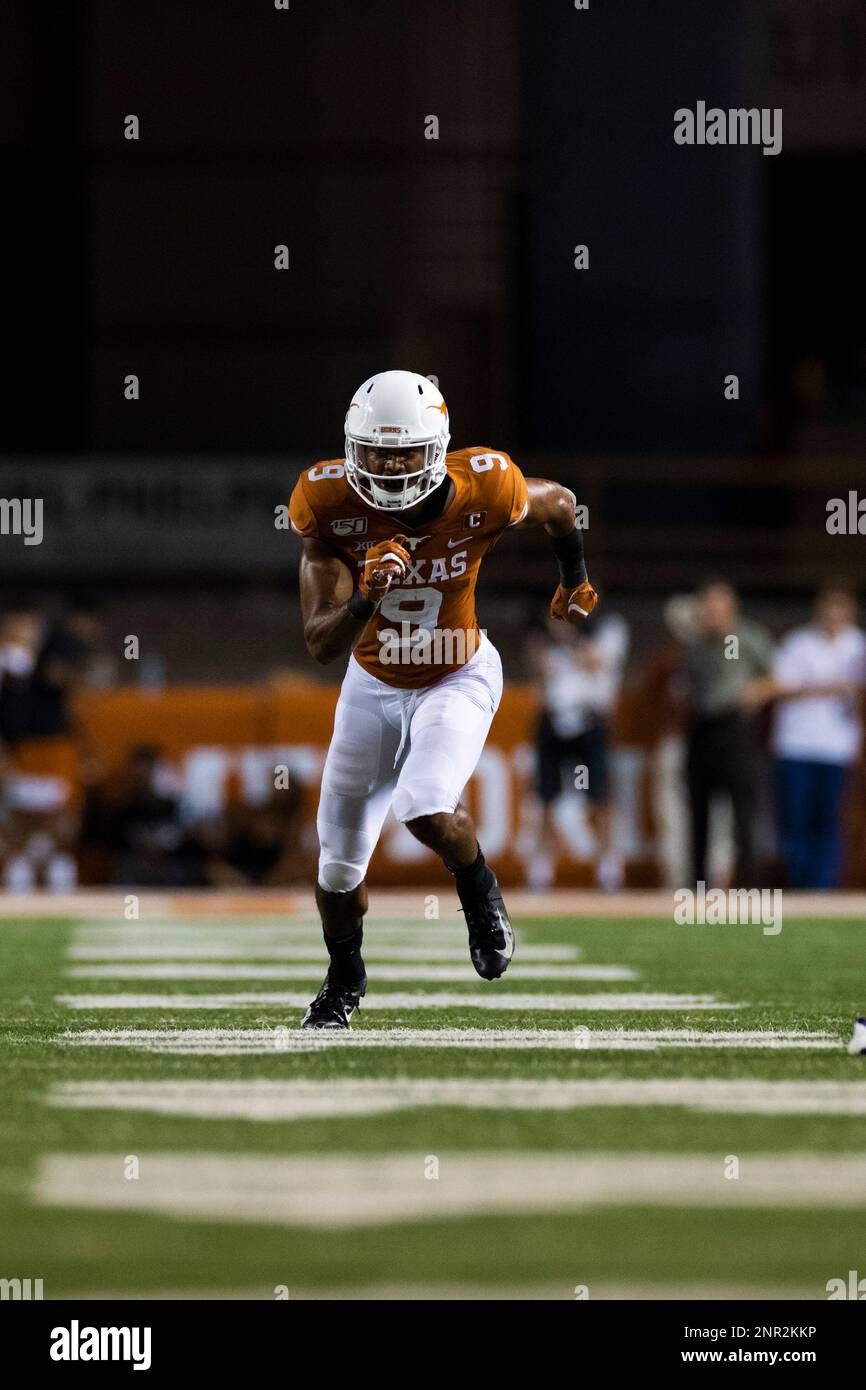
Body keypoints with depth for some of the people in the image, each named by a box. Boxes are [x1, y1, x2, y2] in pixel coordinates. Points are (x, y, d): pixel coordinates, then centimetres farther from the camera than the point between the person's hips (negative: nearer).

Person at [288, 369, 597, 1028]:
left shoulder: (484, 491, -27)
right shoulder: (331, 504, -25)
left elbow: (558, 503, -1)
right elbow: (321, 644, -25)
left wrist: (576, 579, 14)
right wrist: (365, 601, -45)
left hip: (459, 678, -2)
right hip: (374, 683, 2)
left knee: (426, 810, -29)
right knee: (341, 861, 11)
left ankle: (481, 892, 7)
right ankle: (345, 978, 42)